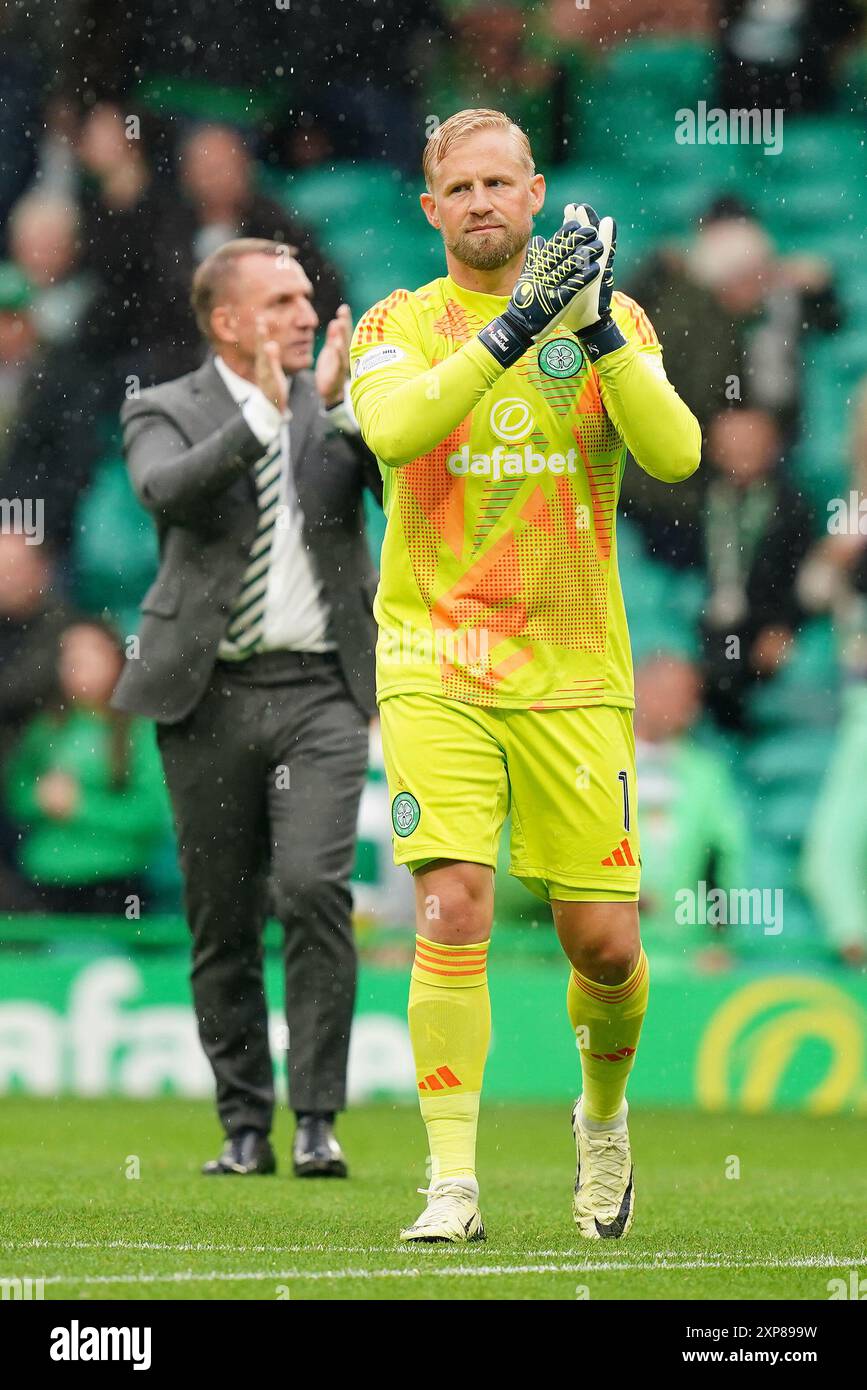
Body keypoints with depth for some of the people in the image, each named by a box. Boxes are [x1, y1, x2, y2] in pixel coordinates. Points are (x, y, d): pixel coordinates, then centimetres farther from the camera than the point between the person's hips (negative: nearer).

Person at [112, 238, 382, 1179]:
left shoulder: (339, 406, 11)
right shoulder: (166, 413, 4)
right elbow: (164, 492, -18)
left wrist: (339, 402, -14)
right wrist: (264, 411, -22)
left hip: (320, 688, 0)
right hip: (209, 696, 0)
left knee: (314, 889, -16)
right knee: (222, 922, 4)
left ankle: (318, 1120, -9)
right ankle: (244, 1128, 14)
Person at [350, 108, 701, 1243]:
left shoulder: (615, 324, 6)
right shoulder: (400, 324, 3)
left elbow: (674, 452, -10)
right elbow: (393, 427, -20)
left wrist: (598, 325, -21)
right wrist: (515, 327, -28)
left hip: (575, 675, 1)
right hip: (436, 668, -1)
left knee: (603, 942, 1)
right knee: (453, 909, -16)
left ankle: (604, 1108, 32)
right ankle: (453, 1182, -11)